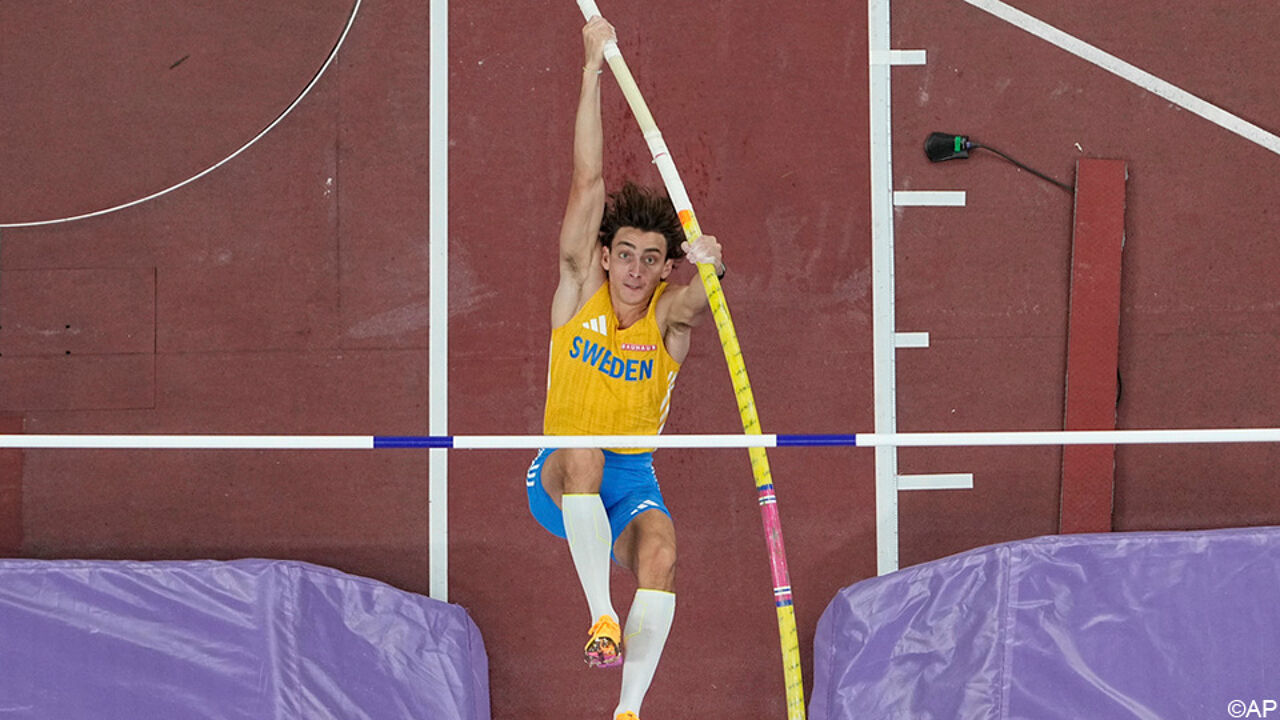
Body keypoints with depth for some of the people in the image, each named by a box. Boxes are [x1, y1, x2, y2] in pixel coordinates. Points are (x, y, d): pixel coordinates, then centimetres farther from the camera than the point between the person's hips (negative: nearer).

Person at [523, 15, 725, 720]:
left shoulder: (670, 311, -4)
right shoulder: (580, 286, -2)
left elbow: (697, 297, -30)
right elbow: (588, 182, -11)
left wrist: (710, 269, -55)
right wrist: (593, 67, -18)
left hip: (632, 482, 0)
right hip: (557, 479, 0)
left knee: (660, 555, -28)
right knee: (582, 454, -35)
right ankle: (600, 616, -34)